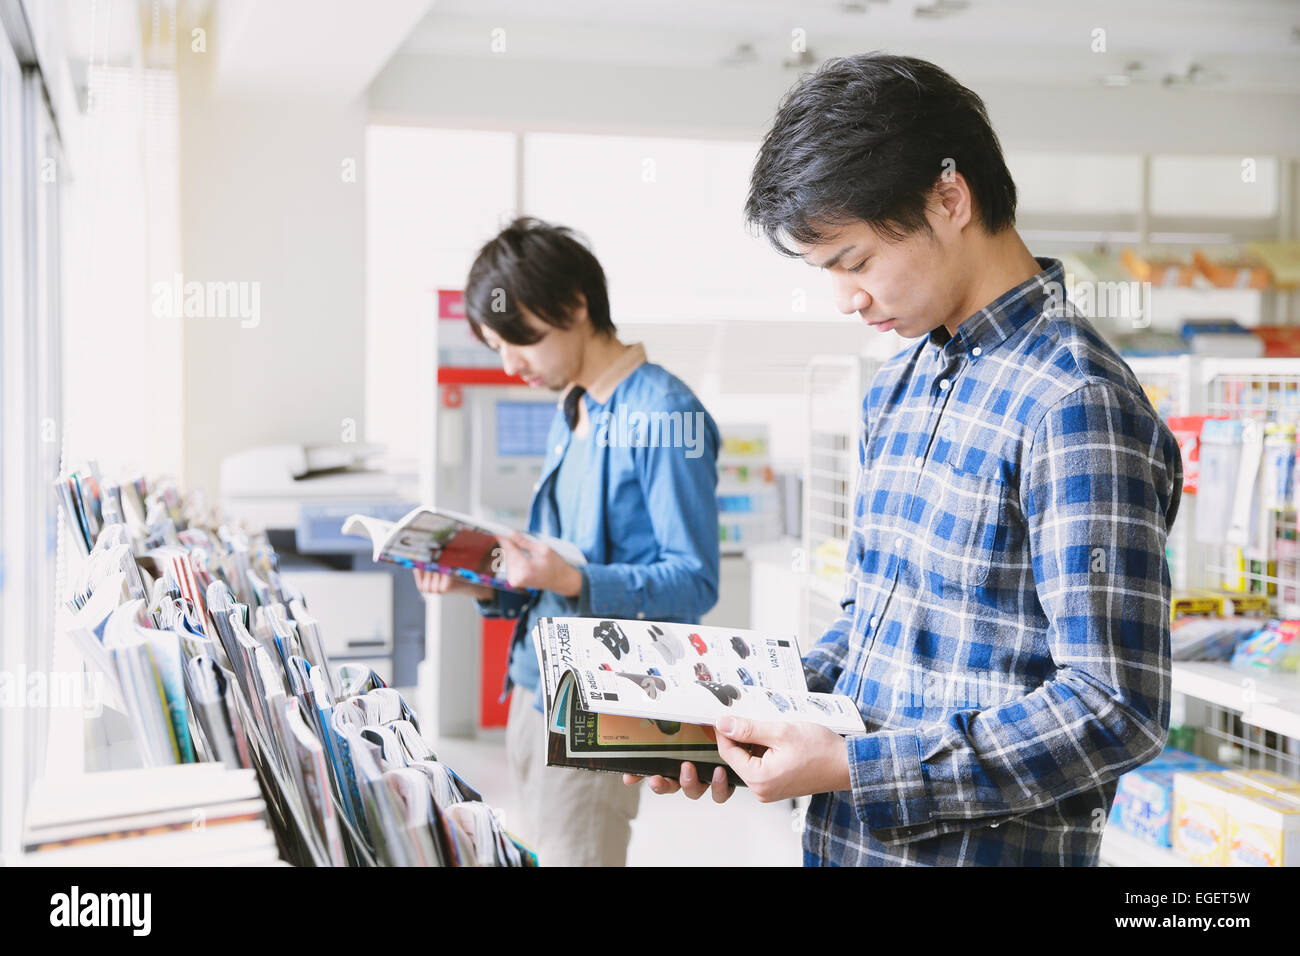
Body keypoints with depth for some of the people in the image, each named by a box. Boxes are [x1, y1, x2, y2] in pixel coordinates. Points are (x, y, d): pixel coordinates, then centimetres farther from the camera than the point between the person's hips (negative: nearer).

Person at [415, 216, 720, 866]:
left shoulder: (663, 414, -14)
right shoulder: (570, 416, 14)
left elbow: (694, 580, -17)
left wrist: (574, 582, -29)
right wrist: (486, 586, 2)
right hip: (535, 686, 9)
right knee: (538, 856, 13)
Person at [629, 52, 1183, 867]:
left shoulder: (1073, 404, -19)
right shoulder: (896, 389, 7)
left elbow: (1115, 710, -22)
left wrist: (852, 768, -21)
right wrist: (765, 712, 0)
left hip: (986, 847, -7)